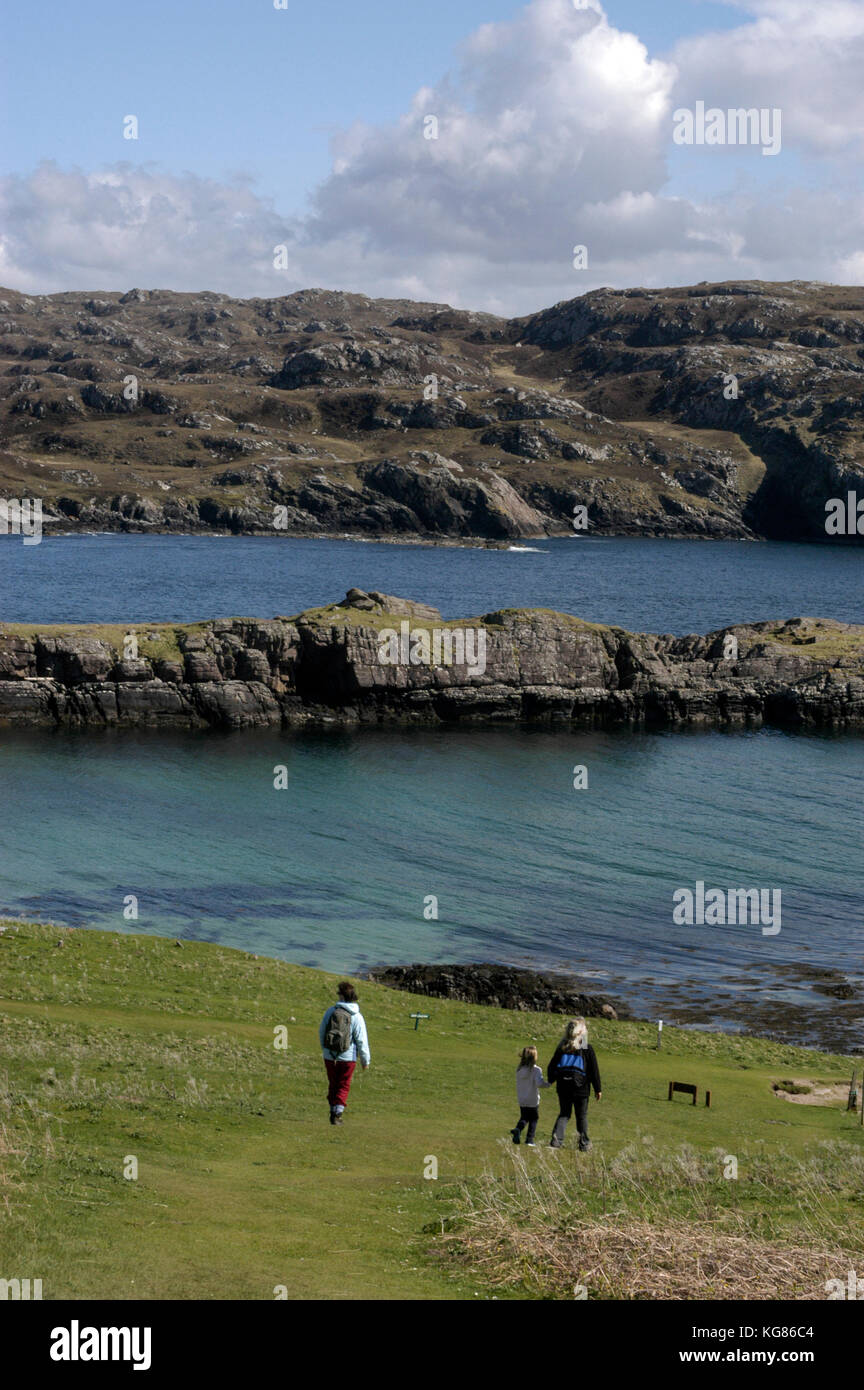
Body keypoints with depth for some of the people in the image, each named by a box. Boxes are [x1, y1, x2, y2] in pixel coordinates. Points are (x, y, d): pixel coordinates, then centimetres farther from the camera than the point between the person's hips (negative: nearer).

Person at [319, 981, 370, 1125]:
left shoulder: (331, 1011, -4)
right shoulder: (356, 1017, -10)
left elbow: (321, 1032, 6)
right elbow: (362, 1041, -9)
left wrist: (324, 1049, 22)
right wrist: (365, 1060, 1)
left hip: (329, 1057, 2)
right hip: (347, 1058, -2)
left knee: (333, 1084, 17)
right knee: (343, 1086, 8)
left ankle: (333, 1112, 22)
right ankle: (337, 1113, 0)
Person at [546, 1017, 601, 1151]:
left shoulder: (562, 1047, 3)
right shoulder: (587, 1048, -7)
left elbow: (552, 1066, 9)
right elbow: (594, 1069, -4)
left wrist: (551, 1081, 24)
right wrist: (597, 1089, 3)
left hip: (563, 1087, 3)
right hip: (581, 1087, -3)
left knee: (563, 1114, 12)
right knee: (582, 1115, 10)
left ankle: (556, 1139, -7)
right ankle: (584, 1143, 17)